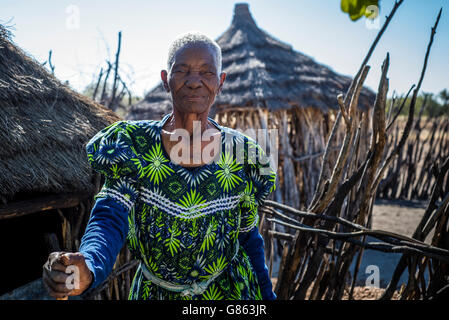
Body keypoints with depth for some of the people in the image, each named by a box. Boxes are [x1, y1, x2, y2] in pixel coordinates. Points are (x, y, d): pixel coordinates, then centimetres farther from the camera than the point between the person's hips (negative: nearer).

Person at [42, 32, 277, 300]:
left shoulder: (241, 154, -9)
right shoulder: (135, 145, -13)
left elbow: (248, 237, 0)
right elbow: (110, 219, -23)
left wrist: (267, 296, 1)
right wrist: (88, 268, -43)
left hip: (229, 290, 1)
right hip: (153, 291, 0)